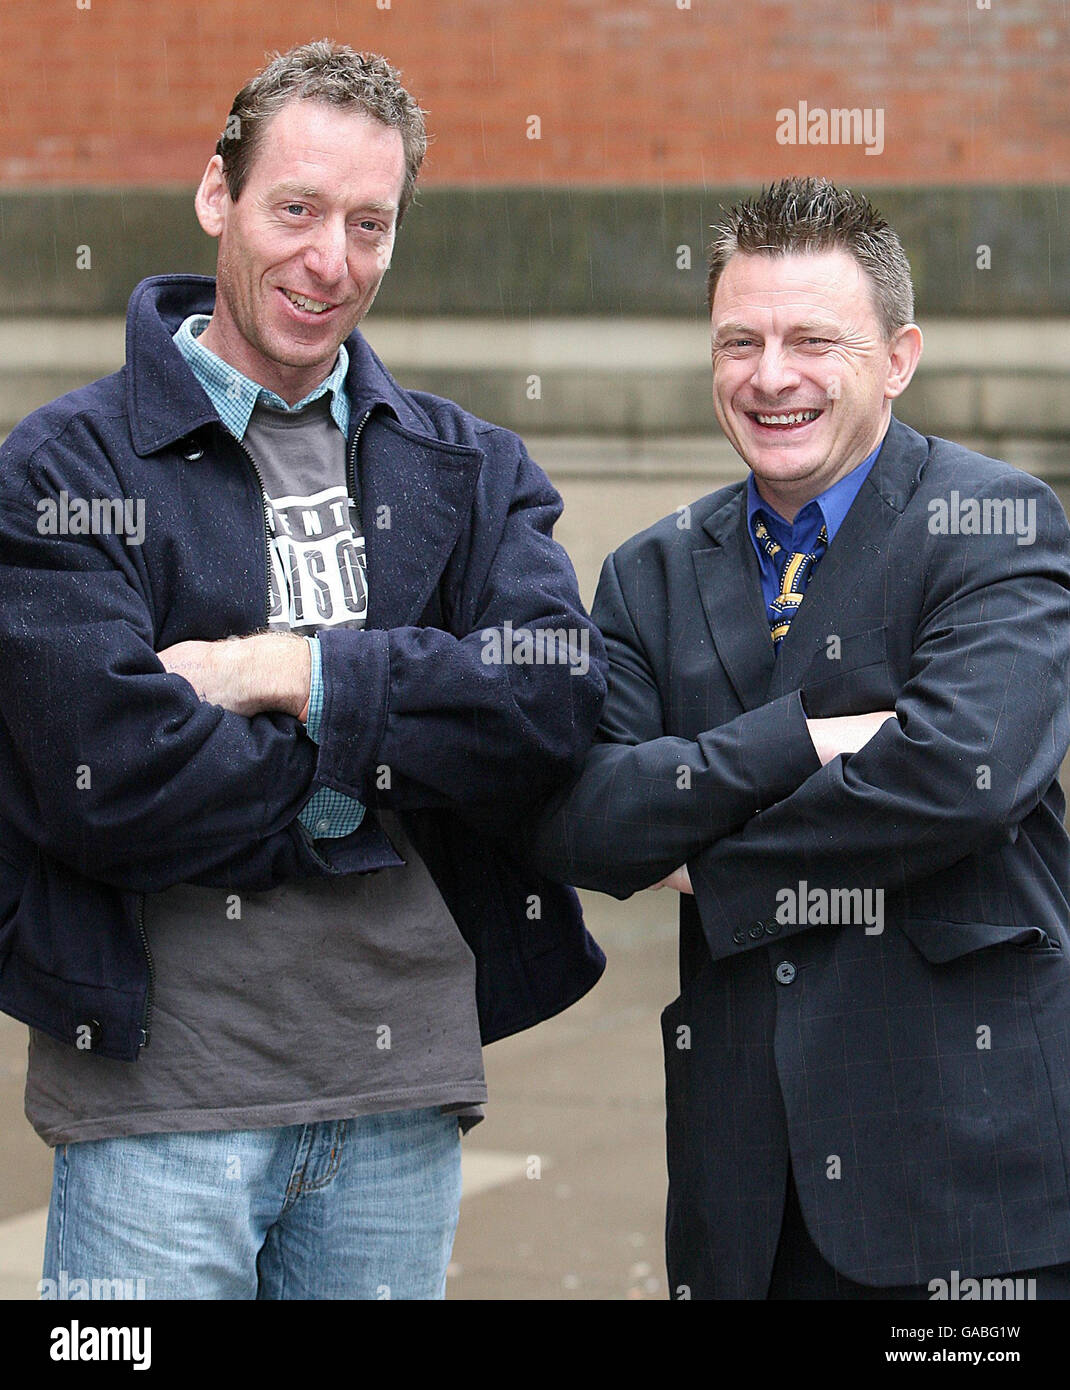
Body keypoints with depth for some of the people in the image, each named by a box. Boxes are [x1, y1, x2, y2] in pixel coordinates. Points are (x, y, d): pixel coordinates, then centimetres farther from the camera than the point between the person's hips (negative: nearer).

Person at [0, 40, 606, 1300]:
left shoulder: (471, 471, 12)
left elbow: (559, 698, -6)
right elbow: (110, 775, -15)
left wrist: (286, 673, -13)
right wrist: (392, 752, -7)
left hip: (403, 1097, 4)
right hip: (162, 1100, -4)